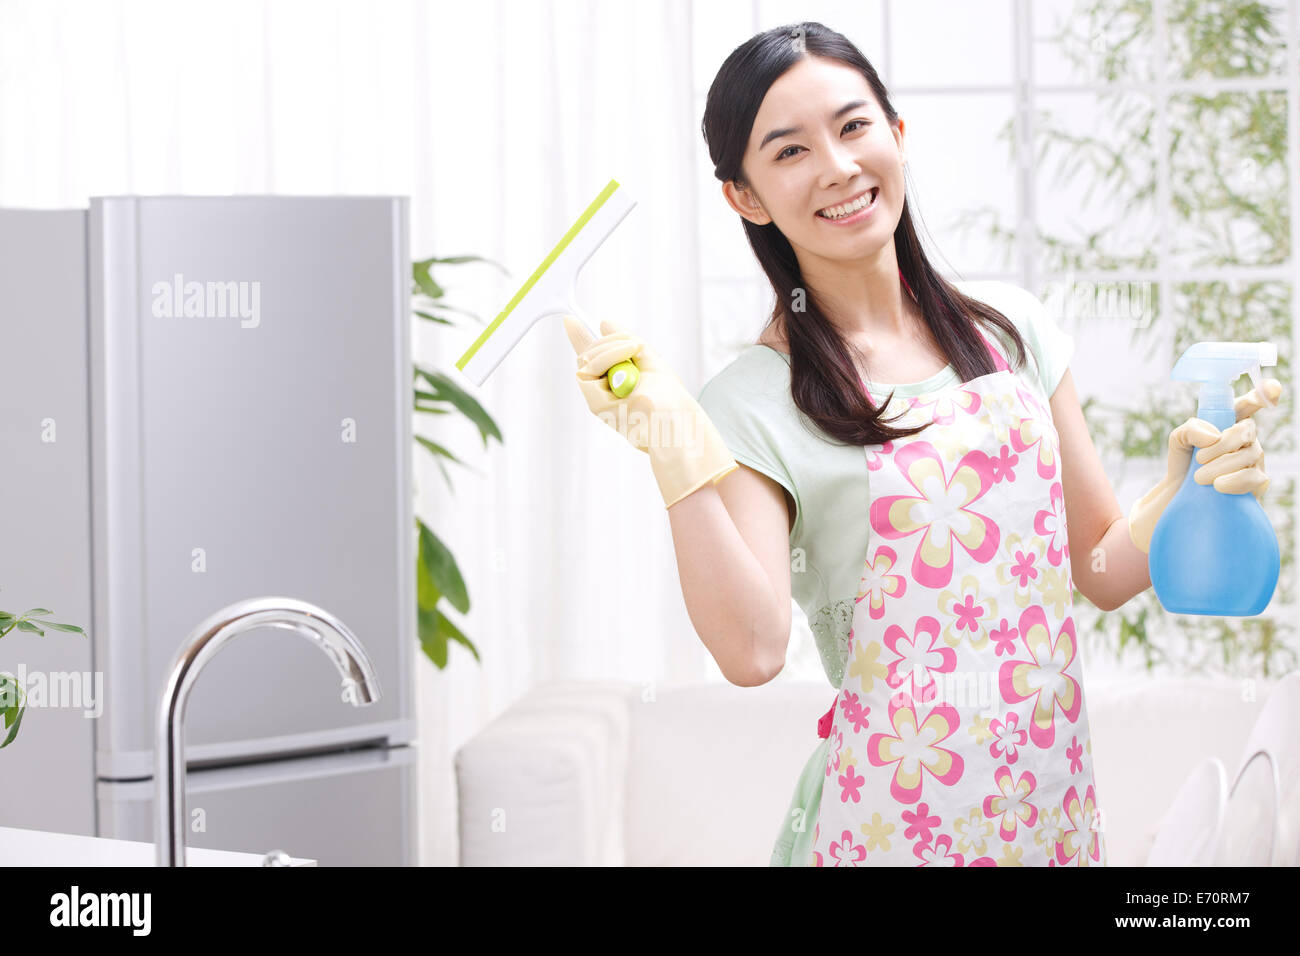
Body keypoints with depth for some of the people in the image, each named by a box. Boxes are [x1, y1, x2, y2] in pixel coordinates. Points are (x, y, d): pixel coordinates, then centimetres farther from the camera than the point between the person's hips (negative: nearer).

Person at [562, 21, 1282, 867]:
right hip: (893, 820, -4)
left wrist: (1191, 485, -7)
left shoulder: (1012, 327, 6)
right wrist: (673, 448, -26)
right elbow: (753, 651, -20)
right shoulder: (753, 405, -8)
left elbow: (1102, 568, 11)